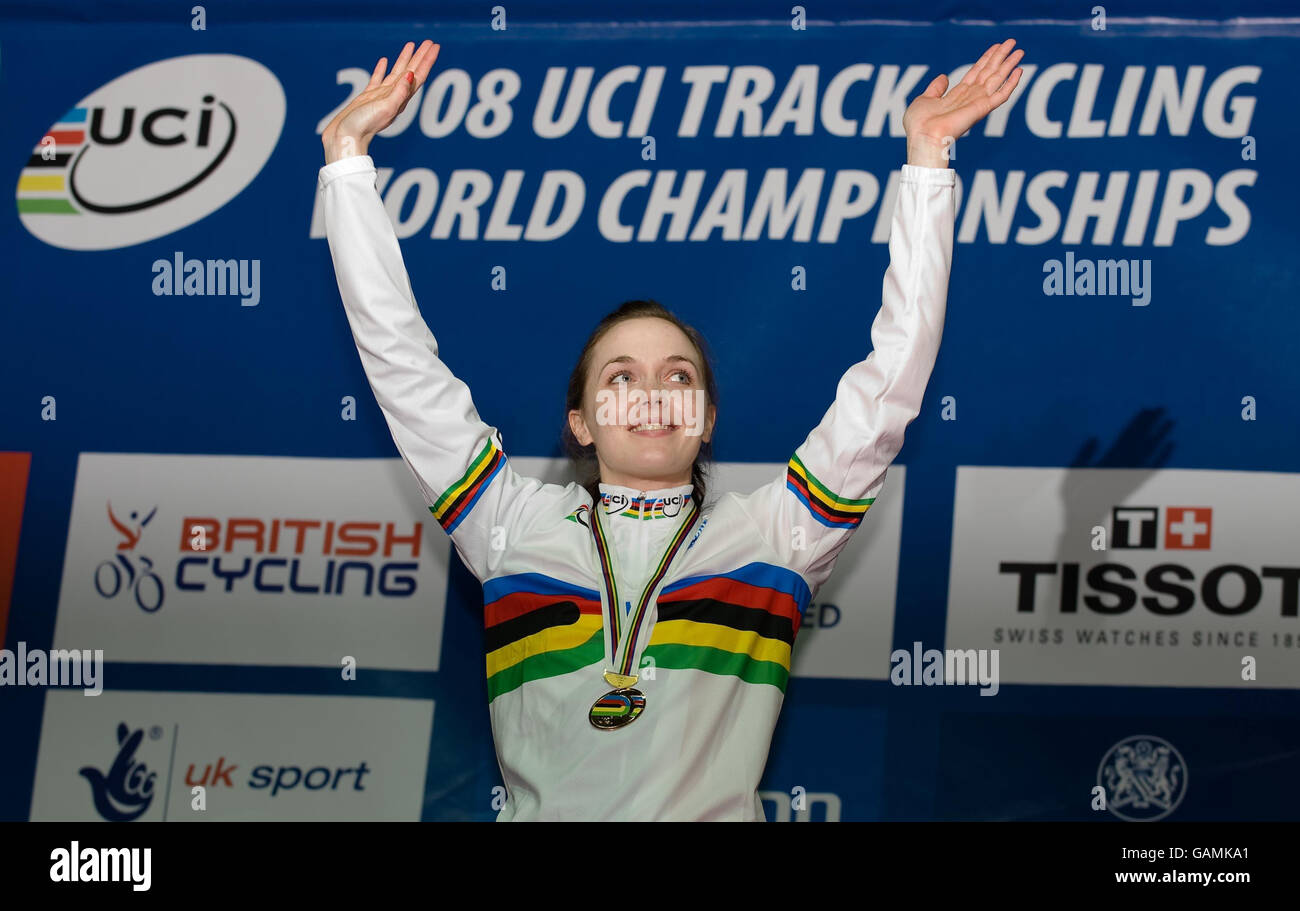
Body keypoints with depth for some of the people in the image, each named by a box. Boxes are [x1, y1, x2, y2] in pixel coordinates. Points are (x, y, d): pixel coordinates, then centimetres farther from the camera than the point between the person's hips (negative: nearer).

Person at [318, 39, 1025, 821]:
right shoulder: (519, 526, 16)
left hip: (713, 810, 0)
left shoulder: (770, 534, 15)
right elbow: (401, 359, 17)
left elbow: (891, 376, 16)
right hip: (546, 813, 0)